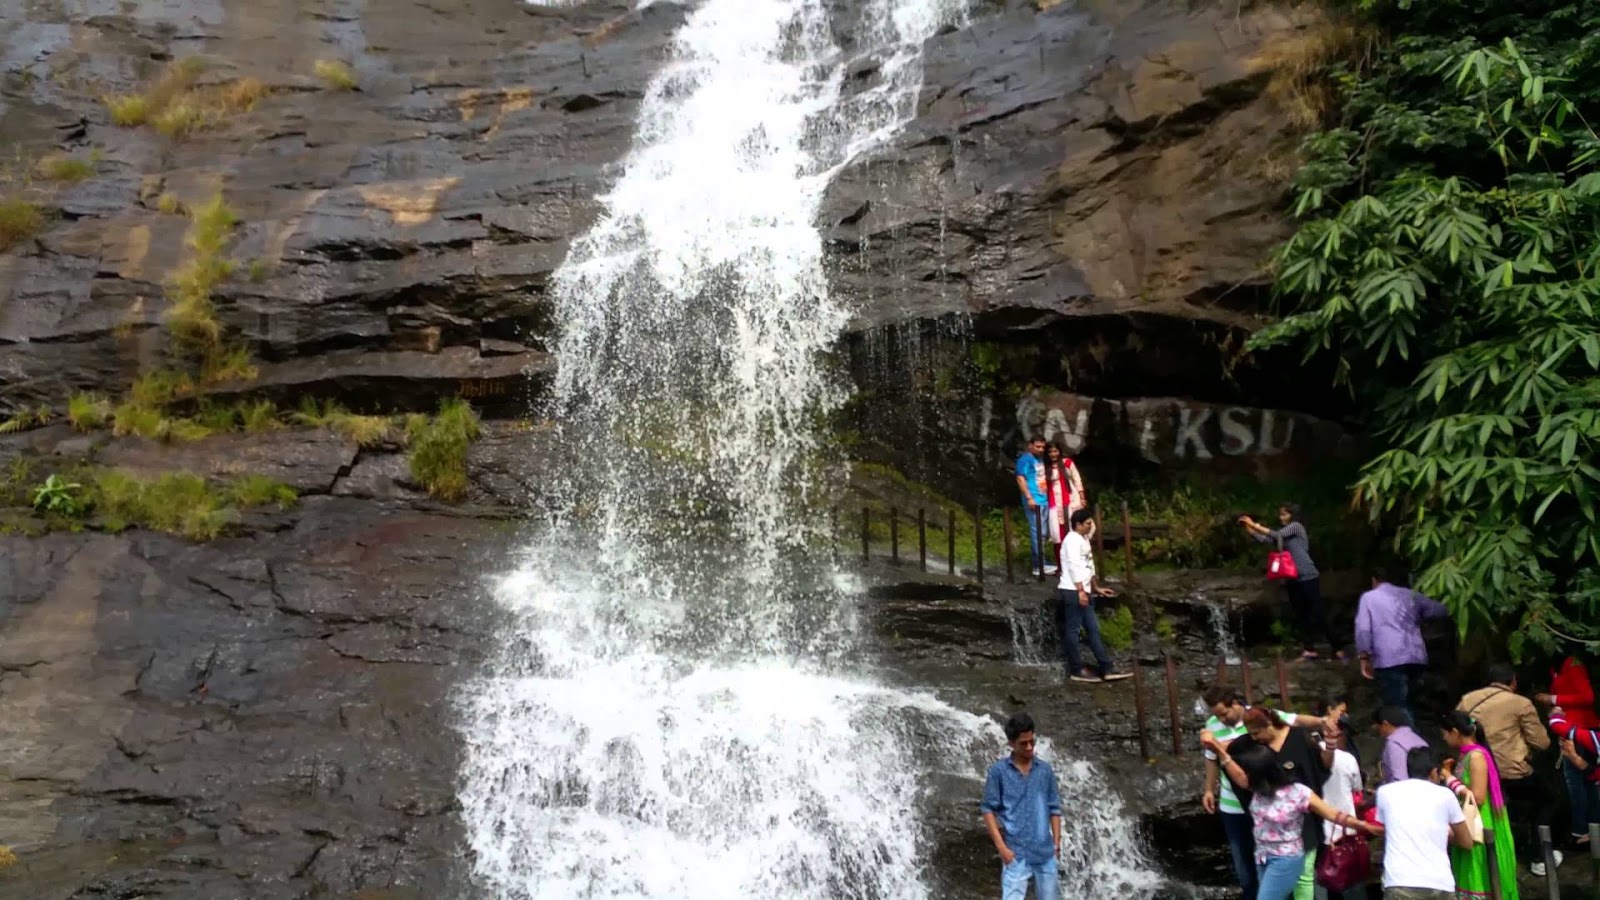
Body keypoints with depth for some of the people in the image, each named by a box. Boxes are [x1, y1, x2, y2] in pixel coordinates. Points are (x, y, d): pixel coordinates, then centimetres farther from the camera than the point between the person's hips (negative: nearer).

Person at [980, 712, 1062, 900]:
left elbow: (1054, 808, 11)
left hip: (1045, 851, 4)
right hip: (1016, 853, -4)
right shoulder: (999, 771, -4)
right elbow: (988, 809, -4)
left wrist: (1057, 841, 3)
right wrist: (1001, 846, -11)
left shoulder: (1045, 770, 7)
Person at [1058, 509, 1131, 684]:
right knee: (1072, 630, -3)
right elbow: (1074, 567, -20)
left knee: (1093, 629, 7)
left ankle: (1106, 669, 7)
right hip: (1072, 591, -10)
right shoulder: (1072, 540, -13)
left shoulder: (1083, 540, 19)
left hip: (1083, 592, 10)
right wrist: (1081, 591, -23)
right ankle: (1077, 670, 2)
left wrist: (1096, 588, 24)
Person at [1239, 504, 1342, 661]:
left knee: (1318, 614, -7)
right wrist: (1248, 528, -8)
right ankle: (1309, 650, 15)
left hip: (1308, 578, -8)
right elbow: (1263, 539, 5)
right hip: (1293, 580, 8)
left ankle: (1337, 649, -1)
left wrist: (1255, 524, -17)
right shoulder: (1283, 533, 16)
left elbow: (1276, 535, -18)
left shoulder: (1296, 526, -5)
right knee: (1302, 615, 9)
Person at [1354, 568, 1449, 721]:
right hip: (1416, 657, 5)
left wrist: (1364, 658, 0)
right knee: (1404, 703, 21)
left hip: (1389, 659, -5)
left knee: (1397, 707, -6)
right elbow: (1441, 610, 27)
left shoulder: (1369, 597, 10)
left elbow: (1363, 629, -2)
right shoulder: (1410, 594, 21)